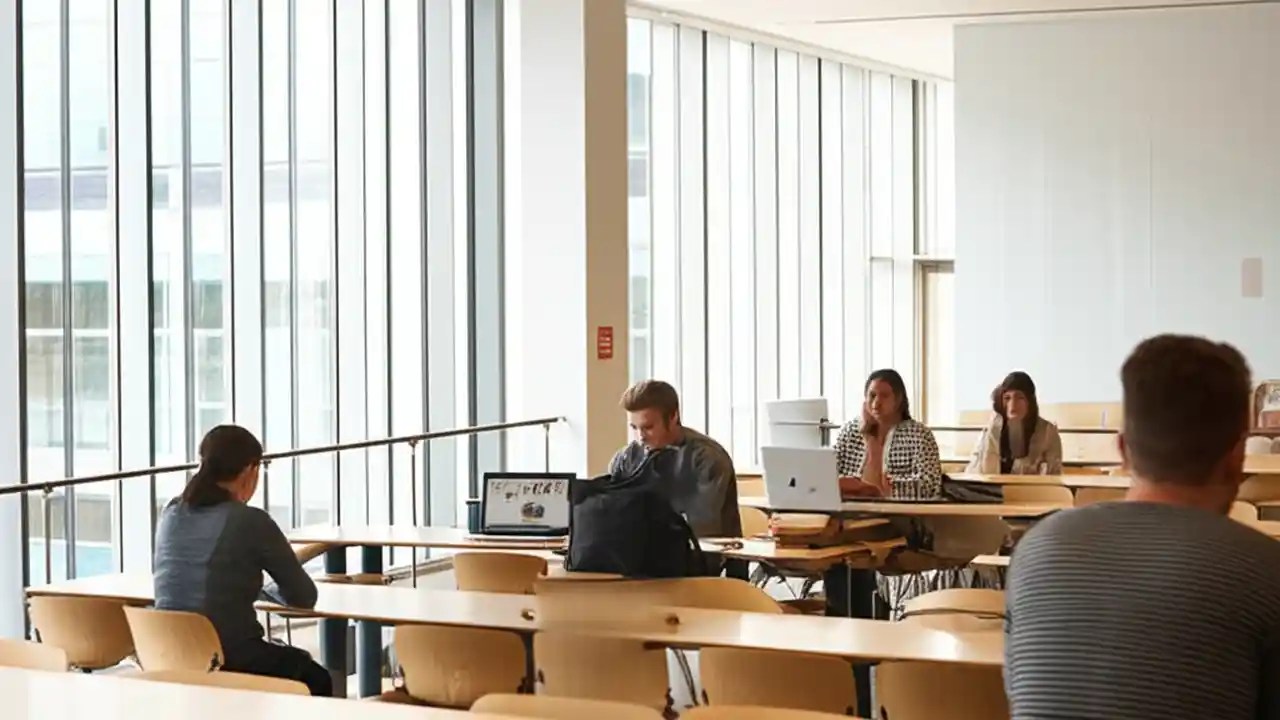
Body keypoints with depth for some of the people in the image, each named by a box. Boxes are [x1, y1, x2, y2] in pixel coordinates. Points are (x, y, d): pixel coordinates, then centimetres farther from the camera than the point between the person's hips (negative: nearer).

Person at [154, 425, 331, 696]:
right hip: (230, 661, -6)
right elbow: (303, 597, -3)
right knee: (317, 680, 25)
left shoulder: (171, 514, 6)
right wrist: (265, 591, 16)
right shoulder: (251, 521, -12)